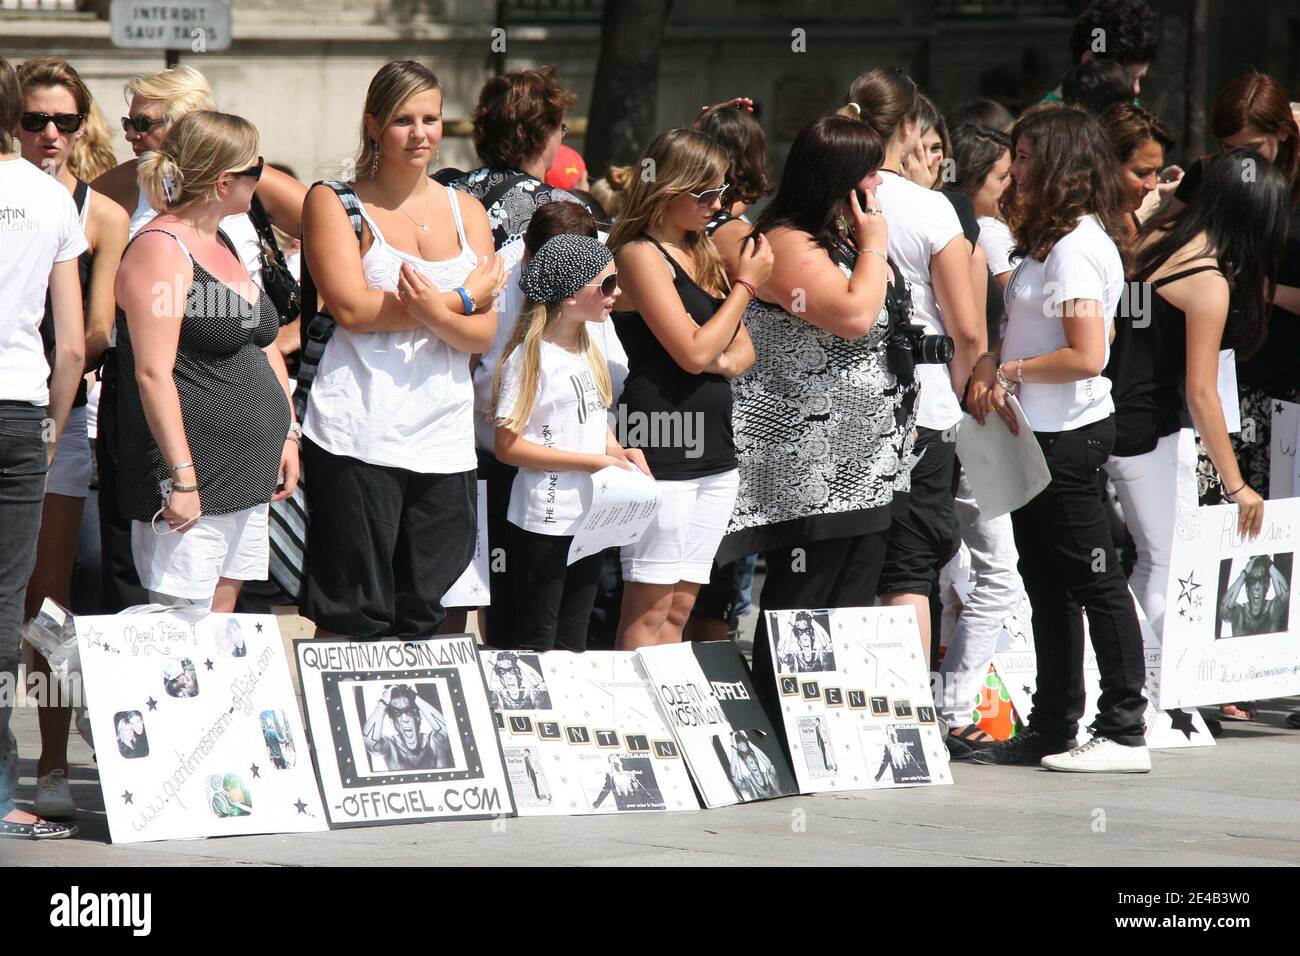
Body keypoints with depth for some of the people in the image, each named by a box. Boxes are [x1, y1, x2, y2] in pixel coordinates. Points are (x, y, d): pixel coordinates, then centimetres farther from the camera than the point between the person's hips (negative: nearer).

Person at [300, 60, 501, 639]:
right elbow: (351, 308, -12)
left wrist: (434, 311, -18)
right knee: (352, 617, -5)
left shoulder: (465, 212, 15)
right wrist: (463, 299, -7)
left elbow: (483, 335, 5)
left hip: (445, 437, 4)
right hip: (358, 434, -4)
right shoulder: (336, 203, 2)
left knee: (421, 618, 6)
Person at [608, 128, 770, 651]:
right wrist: (746, 283, -6)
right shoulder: (640, 254, -9)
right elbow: (694, 351, -15)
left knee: (680, 610, 8)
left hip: (712, 446, 8)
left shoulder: (704, 252, 16)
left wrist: (726, 362, -2)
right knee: (649, 609, -8)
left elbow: (742, 348, 22)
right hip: (661, 448, -8)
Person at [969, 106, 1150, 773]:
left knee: (1094, 581, -4)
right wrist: (999, 378, 2)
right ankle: (1052, 730, 21)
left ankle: (1124, 734, 0)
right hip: (1040, 433, 10)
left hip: (1067, 436, -10)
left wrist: (1008, 371, -13)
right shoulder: (1049, 240, 13)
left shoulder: (1075, 247, -17)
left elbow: (1087, 356, -24)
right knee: (1047, 585, 14)